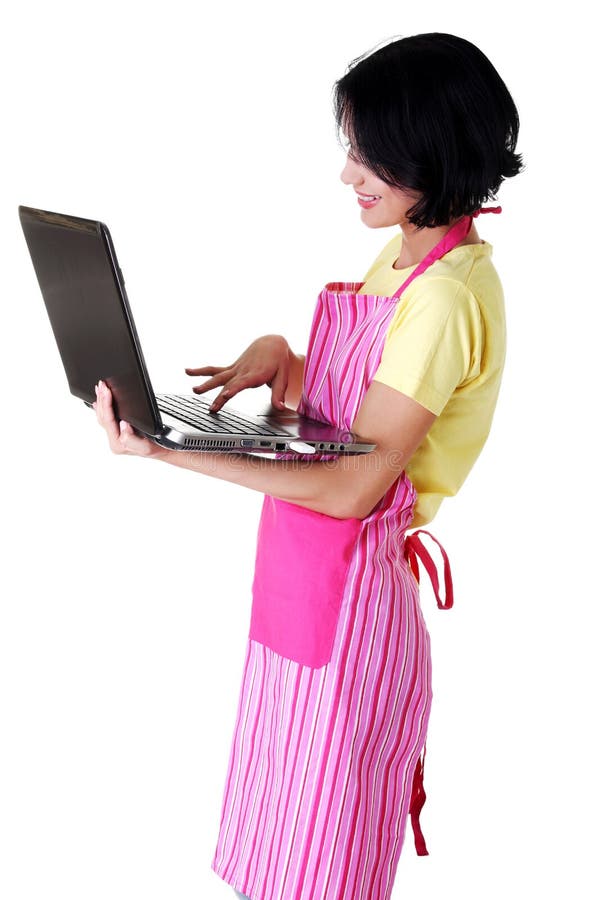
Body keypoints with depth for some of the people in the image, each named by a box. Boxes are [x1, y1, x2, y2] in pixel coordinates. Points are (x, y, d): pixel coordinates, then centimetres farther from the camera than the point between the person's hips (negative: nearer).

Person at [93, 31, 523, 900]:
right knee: (287, 797, 24)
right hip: (306, 567, 8)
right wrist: (274, 353, -7)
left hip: (351, 581, -8)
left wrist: (167, 453, -29)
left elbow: (356, 486, -26)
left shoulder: (447, 298, -23)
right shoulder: (404, 251, 5)